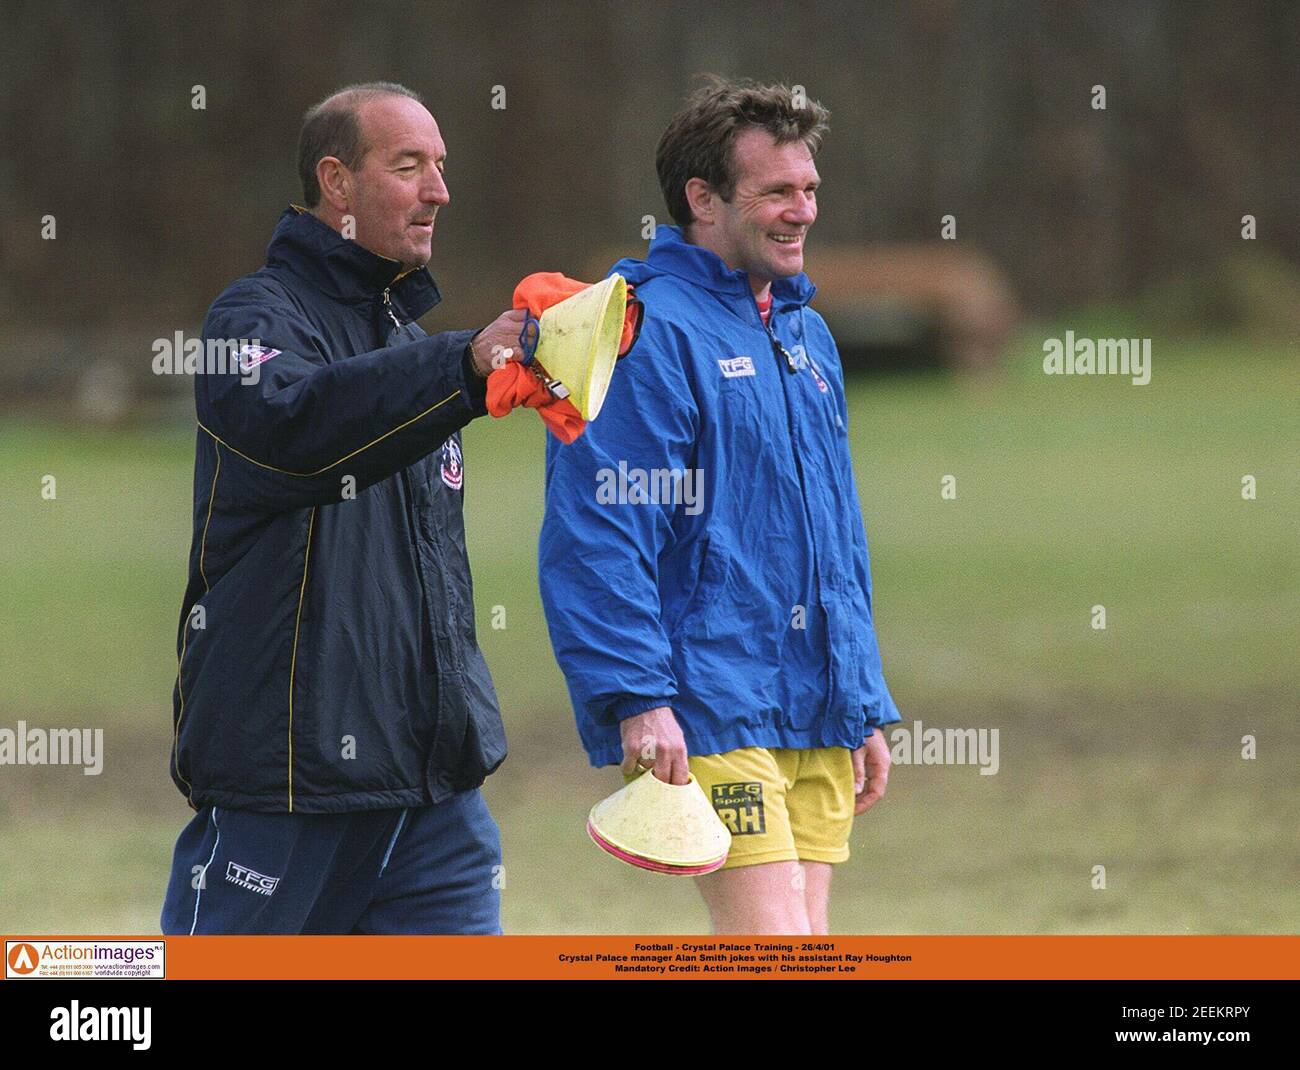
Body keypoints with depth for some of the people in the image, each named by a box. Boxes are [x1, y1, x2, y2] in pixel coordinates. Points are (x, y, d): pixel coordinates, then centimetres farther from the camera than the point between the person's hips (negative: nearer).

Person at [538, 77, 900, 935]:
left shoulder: (808, 336, 19)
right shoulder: (646, 332, -9)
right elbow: (596, 535, -16)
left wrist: (867, 705, 21)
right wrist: (637, 697, -23)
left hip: (817, 718, 8)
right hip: (708, 714, -8)